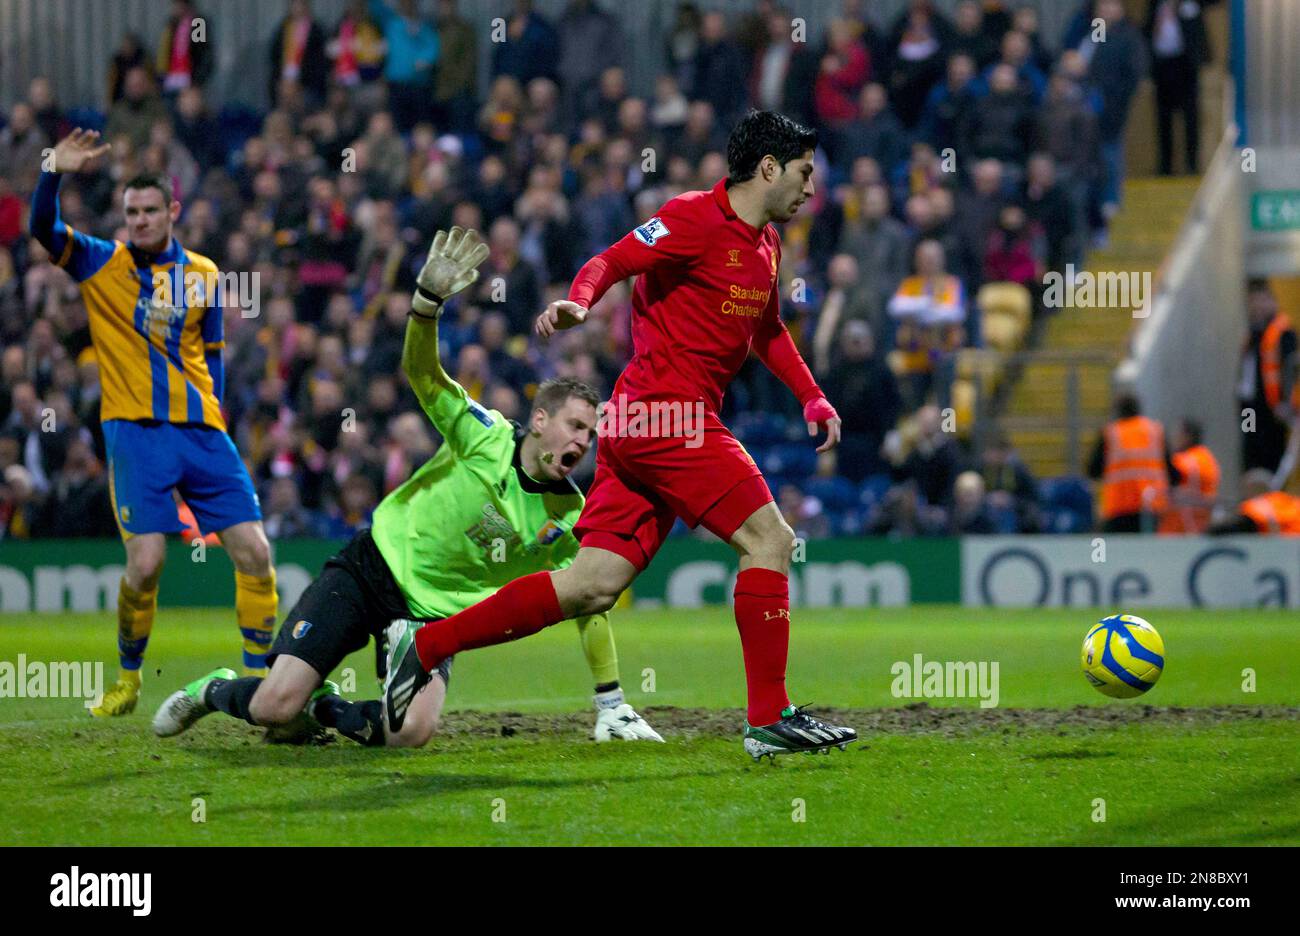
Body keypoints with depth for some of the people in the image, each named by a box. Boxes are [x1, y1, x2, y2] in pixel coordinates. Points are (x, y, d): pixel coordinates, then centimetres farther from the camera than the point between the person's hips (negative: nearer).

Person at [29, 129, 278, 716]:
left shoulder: (202, 274, 13)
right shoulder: (101, 264, 5)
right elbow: (44, 230, -9)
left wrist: (213, 408, 13)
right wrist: (56, 173, -23)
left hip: (201, 431, 3)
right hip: (136, 431, -3)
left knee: (253, 551, -6)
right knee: (145, 562, -14)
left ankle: (261, 678, 4)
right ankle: (128, 678, 9)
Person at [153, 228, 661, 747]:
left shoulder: (569, 517, -5)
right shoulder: (487, 438, -12)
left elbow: (591, 607, 1)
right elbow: (421, 371, -22)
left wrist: (612, 706, -3)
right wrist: (429, 296, -41)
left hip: (434, 614, 3)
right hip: (373, 566, -3)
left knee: (412, 731, -25)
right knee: (275, 706, -18)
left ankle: (323, 706, 7)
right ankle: (215, 690, 20)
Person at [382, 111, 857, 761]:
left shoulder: (766, 244, 20)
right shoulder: (696, 218, -9)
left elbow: (766, 332, 36)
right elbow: (613, 262, -18)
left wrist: (811, 397, 28)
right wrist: (578, 300, -37)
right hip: (667, 412, -9)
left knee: (595, 585, 1)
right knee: (769, 538, -10)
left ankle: (423, 644, 3)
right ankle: (769, 720, -7)